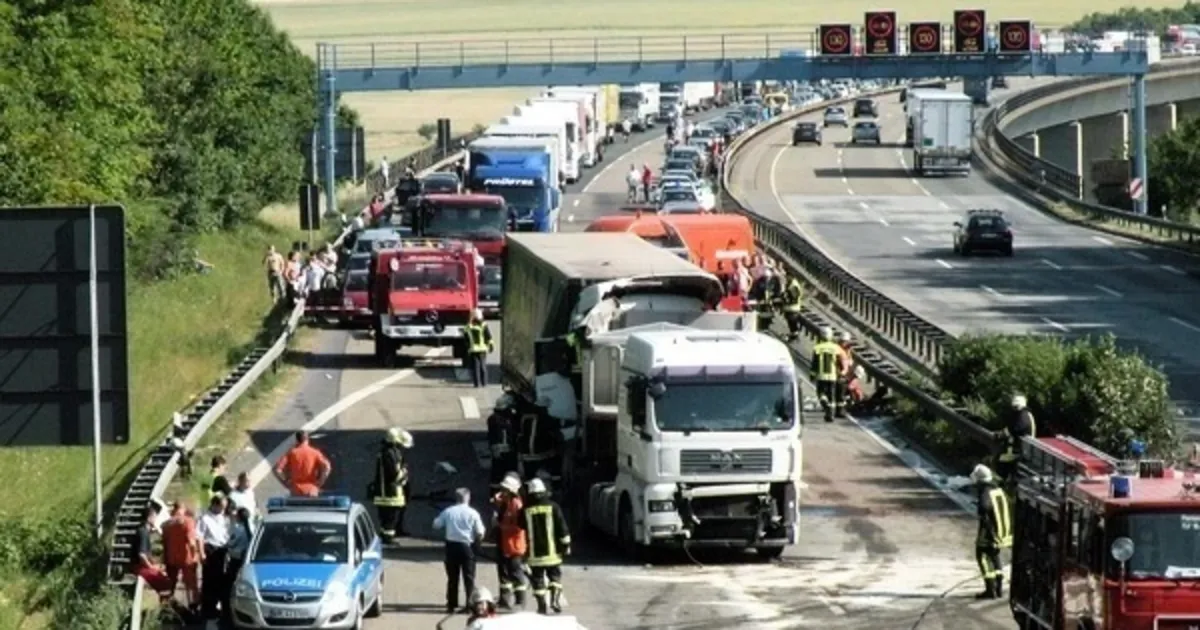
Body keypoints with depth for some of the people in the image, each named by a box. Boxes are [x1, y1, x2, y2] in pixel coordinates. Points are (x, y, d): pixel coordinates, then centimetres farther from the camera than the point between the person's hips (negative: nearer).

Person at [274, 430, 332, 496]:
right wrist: (319, 482, -4)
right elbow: (327, 467, -13)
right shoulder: (314, 452, 1)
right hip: (311, 490, 0)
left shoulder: (291, 453, 1)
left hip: (296, 491, 0)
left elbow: (277, 469, -7)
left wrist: (286, 482, 2)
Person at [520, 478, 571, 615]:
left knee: (538, 579, 6)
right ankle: (555, 598, -5)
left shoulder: (525, 510, -4)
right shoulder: (553, 507, -4)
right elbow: (562, 528, -3)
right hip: (552, 551, 0)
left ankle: (541, 605, 2)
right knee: (555, 575, 13)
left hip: (534, 553, 0)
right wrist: (566, 545, 4)